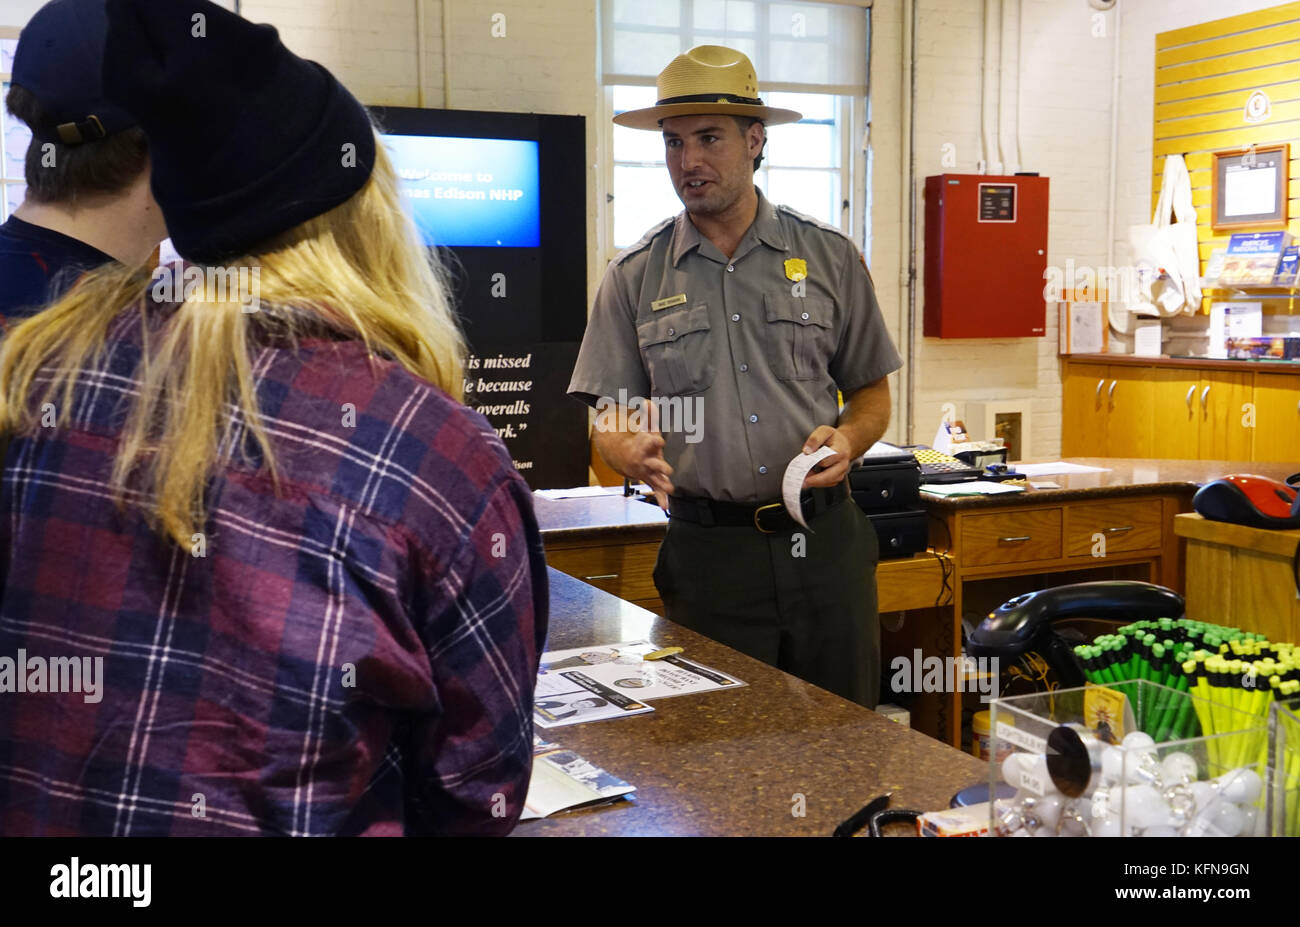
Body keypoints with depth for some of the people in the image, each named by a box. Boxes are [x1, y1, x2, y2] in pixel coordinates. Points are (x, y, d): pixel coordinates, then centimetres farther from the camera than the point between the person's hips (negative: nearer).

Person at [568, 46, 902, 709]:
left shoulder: (830, 257, 6)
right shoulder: (634, 277, 5)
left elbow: (872, 391, 11)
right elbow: (606, 418, 4)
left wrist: (848, 438, -10)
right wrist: (632, 449, -18)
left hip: (825, 538, 1)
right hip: (708, 550, -1)